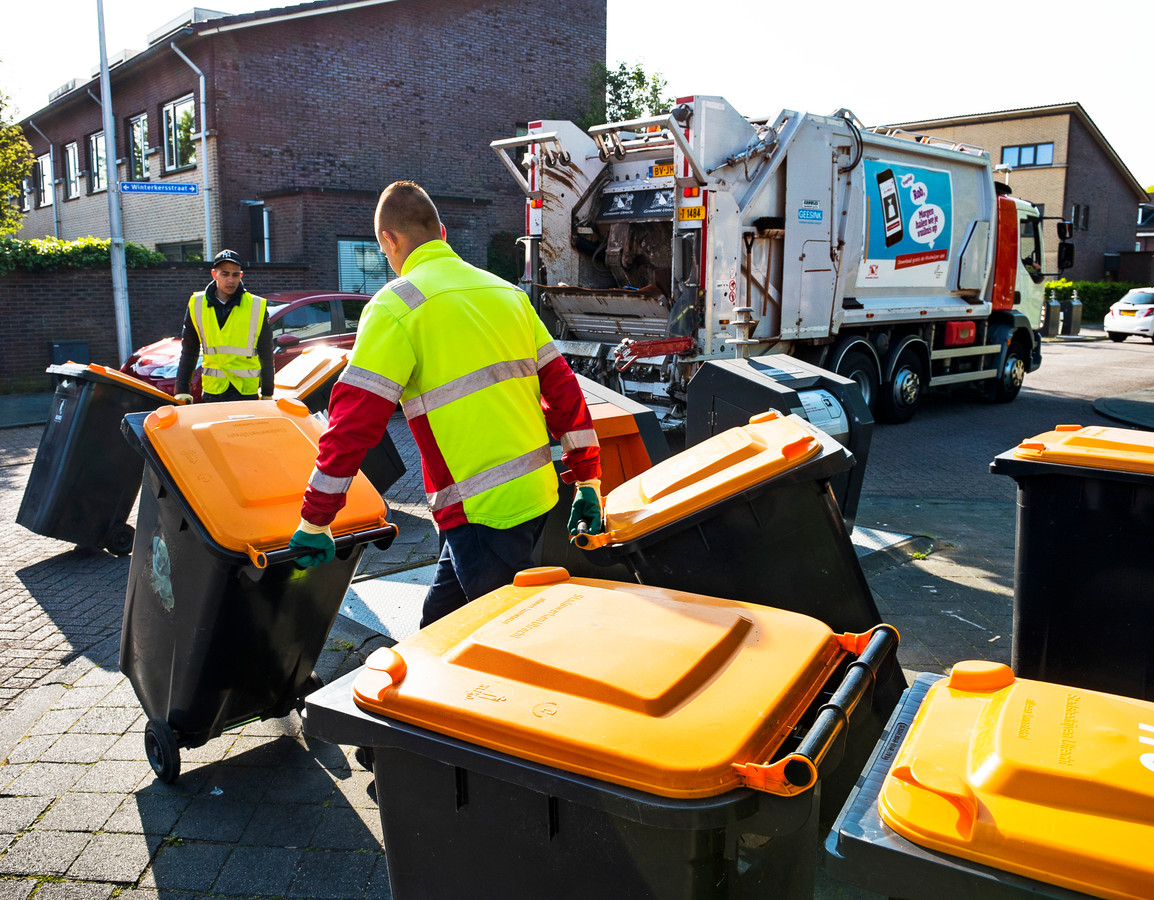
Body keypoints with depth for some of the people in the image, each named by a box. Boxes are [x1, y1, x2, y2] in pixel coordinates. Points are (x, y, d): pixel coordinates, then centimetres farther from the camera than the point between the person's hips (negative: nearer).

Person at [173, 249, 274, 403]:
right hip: (211, 390, 2)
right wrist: (182, 389, 8)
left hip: (246, 390, -2)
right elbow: (189, 350, 12)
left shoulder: (256, 307, -1)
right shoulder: (197, 305, 5)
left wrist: (267, 394, 7)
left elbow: (266, 354, 6)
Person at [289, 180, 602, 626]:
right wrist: (588, 479, 17)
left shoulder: (397, 305, -9)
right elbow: (563, 387, 12)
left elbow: (353, 422, -14)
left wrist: (314, 521, -6)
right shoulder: (508, 292, 12)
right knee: (439, 624, 21)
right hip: (536, 495, 7)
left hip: (485, 512, -7)